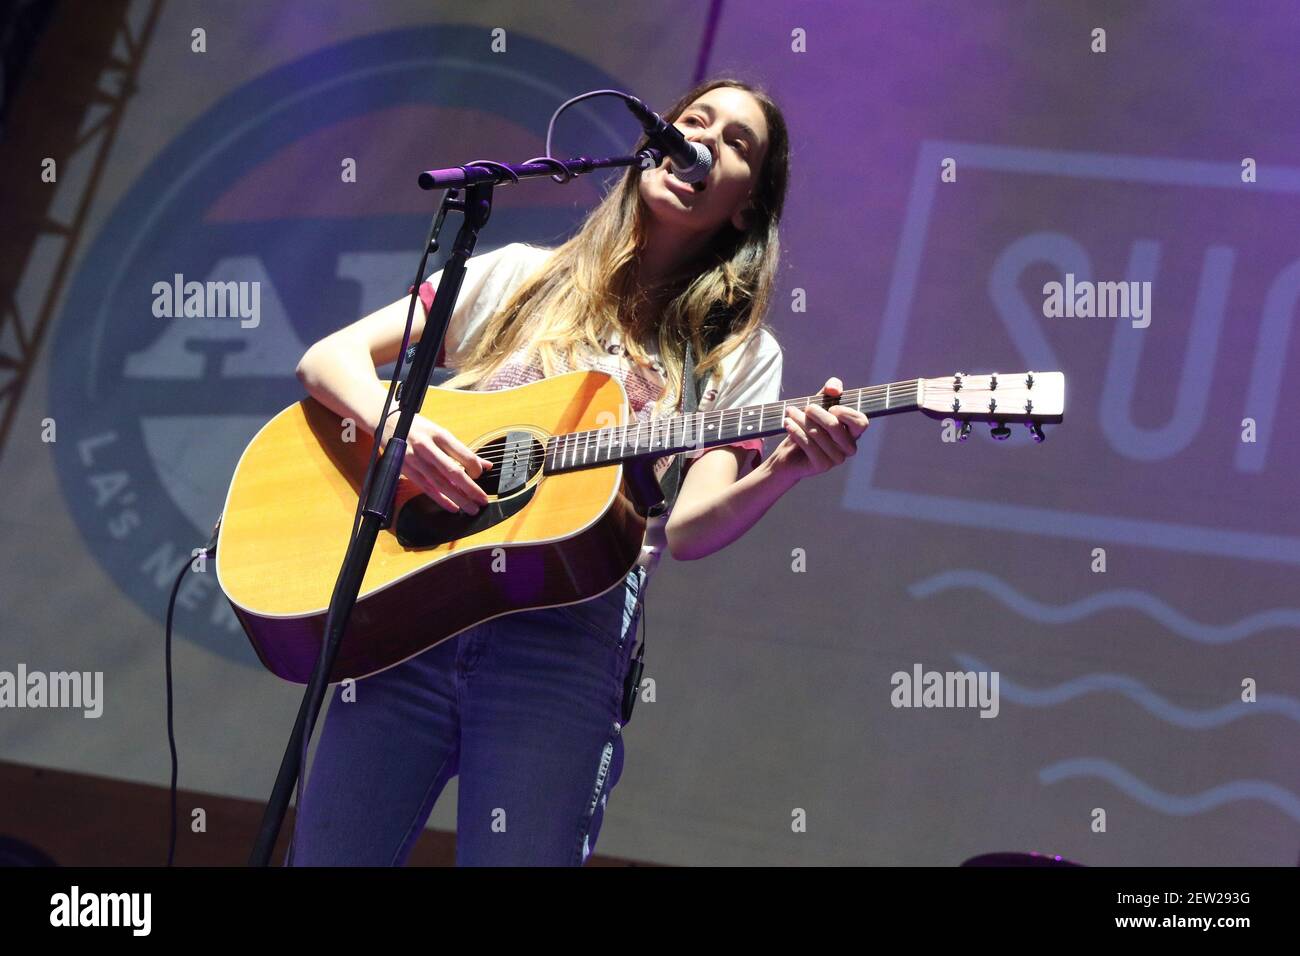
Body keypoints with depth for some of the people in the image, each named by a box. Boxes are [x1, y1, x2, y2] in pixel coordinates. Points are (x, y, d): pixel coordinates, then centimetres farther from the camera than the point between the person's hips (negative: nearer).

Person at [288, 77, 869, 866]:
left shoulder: (737, 356, 11)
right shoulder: (517, 278, 15)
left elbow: (689, 531, -4)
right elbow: (328, 358, 10)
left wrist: (783, 472, -24)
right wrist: (397, 426, -11)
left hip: (569, 633, -1)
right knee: (330, 853, -3)